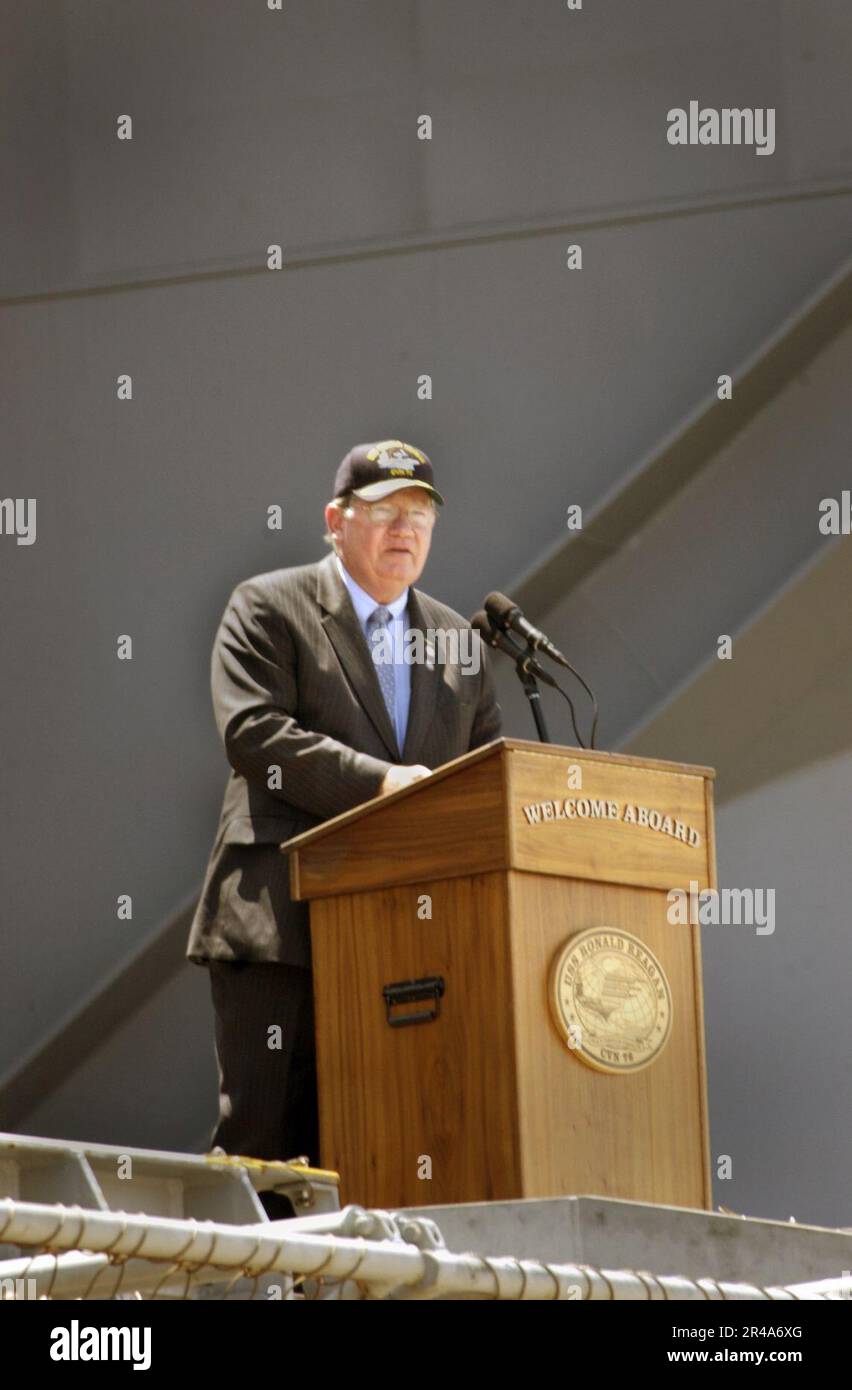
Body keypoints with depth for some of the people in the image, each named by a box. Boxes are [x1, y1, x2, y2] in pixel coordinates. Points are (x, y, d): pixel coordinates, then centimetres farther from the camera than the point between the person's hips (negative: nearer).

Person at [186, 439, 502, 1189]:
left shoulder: (458, 640, 21)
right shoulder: (269, 609, 4)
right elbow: (254, 733, -10)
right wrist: (376, 782, -20)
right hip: (283, 922, -5)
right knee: (262, 1131, -8)